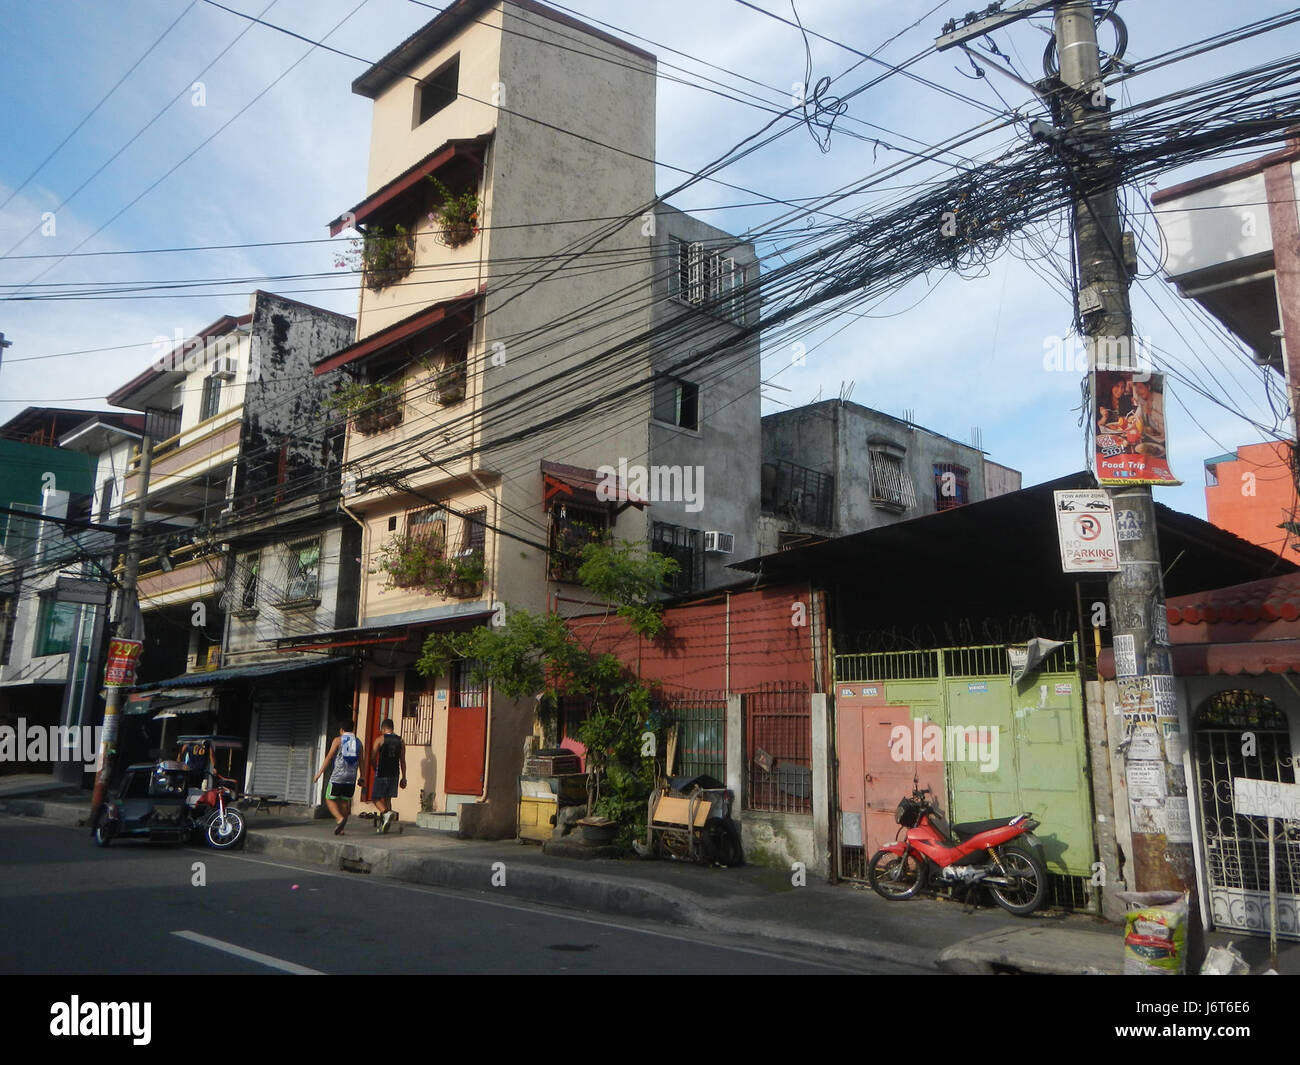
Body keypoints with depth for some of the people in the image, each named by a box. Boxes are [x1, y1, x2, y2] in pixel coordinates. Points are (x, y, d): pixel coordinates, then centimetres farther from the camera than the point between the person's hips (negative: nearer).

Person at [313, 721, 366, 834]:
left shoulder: (338, 740, 0)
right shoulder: (358, 743, 11)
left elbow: (329, 757, -6)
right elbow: (361, 762, 8)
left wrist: (319, 773, -3)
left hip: (337, 776, -4)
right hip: (351, 778, 4)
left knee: (330, 799, 5)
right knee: (345, 802, 11)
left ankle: (340, 818, -17)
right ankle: (340, 828, 9)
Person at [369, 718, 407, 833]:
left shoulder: (380, 739, -4)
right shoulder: (400, 741, 8)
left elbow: (373, 757, -4)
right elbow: (403, 761, 8)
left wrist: (375, 768, 14)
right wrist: (403, 777, 12)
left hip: (382, 774, -4)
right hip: (394, 774, 4)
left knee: (376, 798, 5)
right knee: (388, 798, 13)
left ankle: (386, 812, -21)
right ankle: (383, 825, 13)